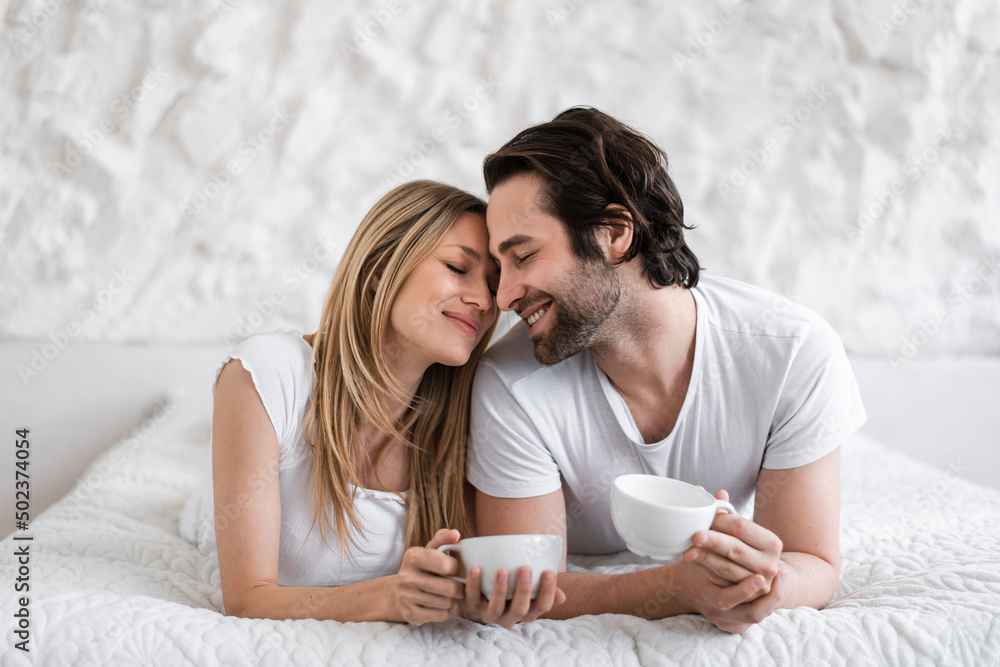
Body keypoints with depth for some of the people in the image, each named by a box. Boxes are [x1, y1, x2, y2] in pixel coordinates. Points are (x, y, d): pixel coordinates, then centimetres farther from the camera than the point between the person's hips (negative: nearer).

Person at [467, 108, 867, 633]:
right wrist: (681, 588, -37)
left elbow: (815, 566, -14)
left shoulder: (796, 353, -19)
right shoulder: (510, 387, -21)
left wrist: (765, 582, -37)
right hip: (586, 634, -1)